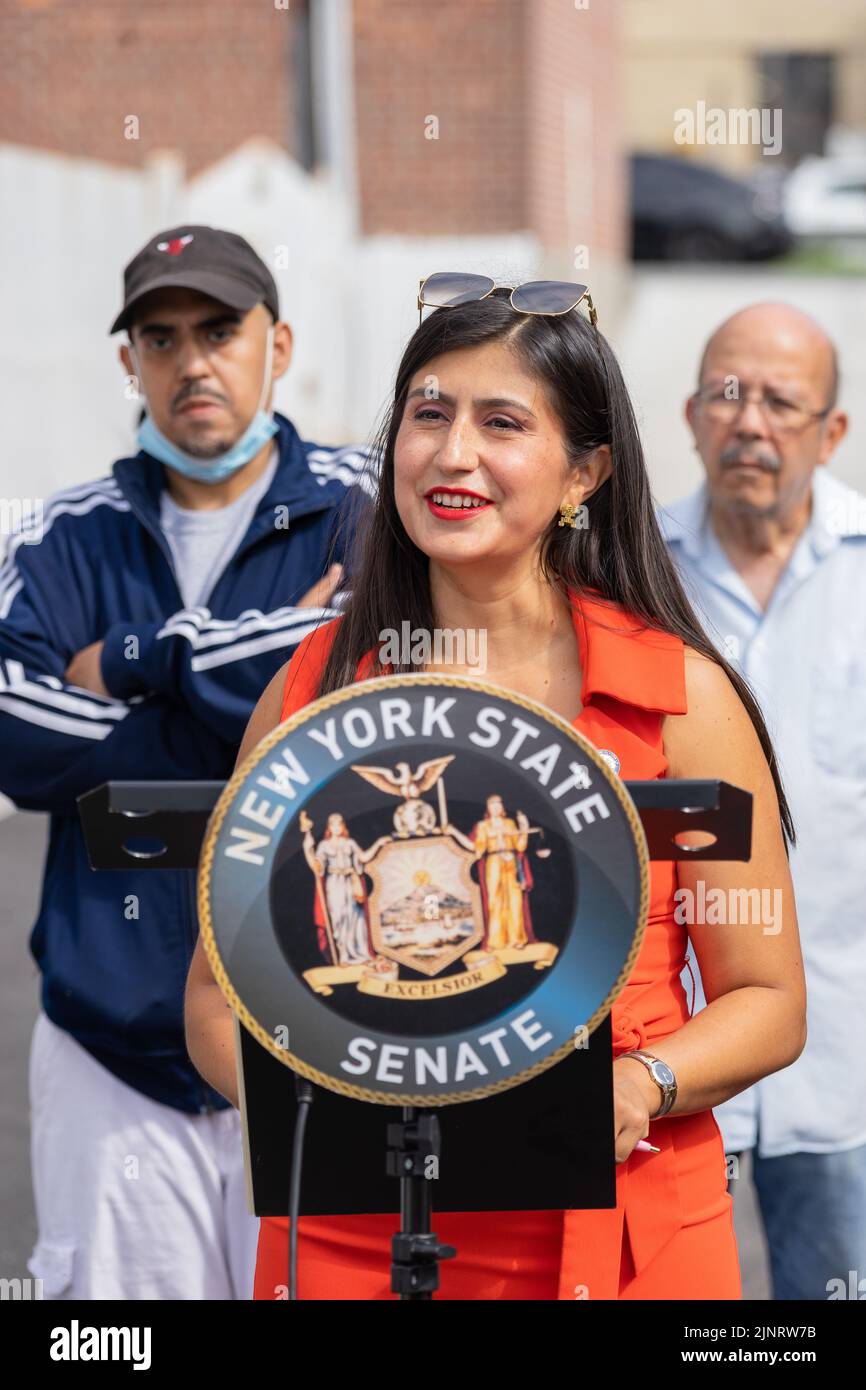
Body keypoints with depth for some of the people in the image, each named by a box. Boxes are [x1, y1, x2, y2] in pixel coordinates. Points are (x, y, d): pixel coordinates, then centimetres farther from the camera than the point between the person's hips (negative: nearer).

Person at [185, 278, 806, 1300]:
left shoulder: (682, 696, -3)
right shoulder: (311, 687, 1)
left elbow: (767, 1002, 1)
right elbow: (221, 989, 5)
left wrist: (639, 1088, -17)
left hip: (626, 1239, -1)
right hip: (352, 1242, 1)